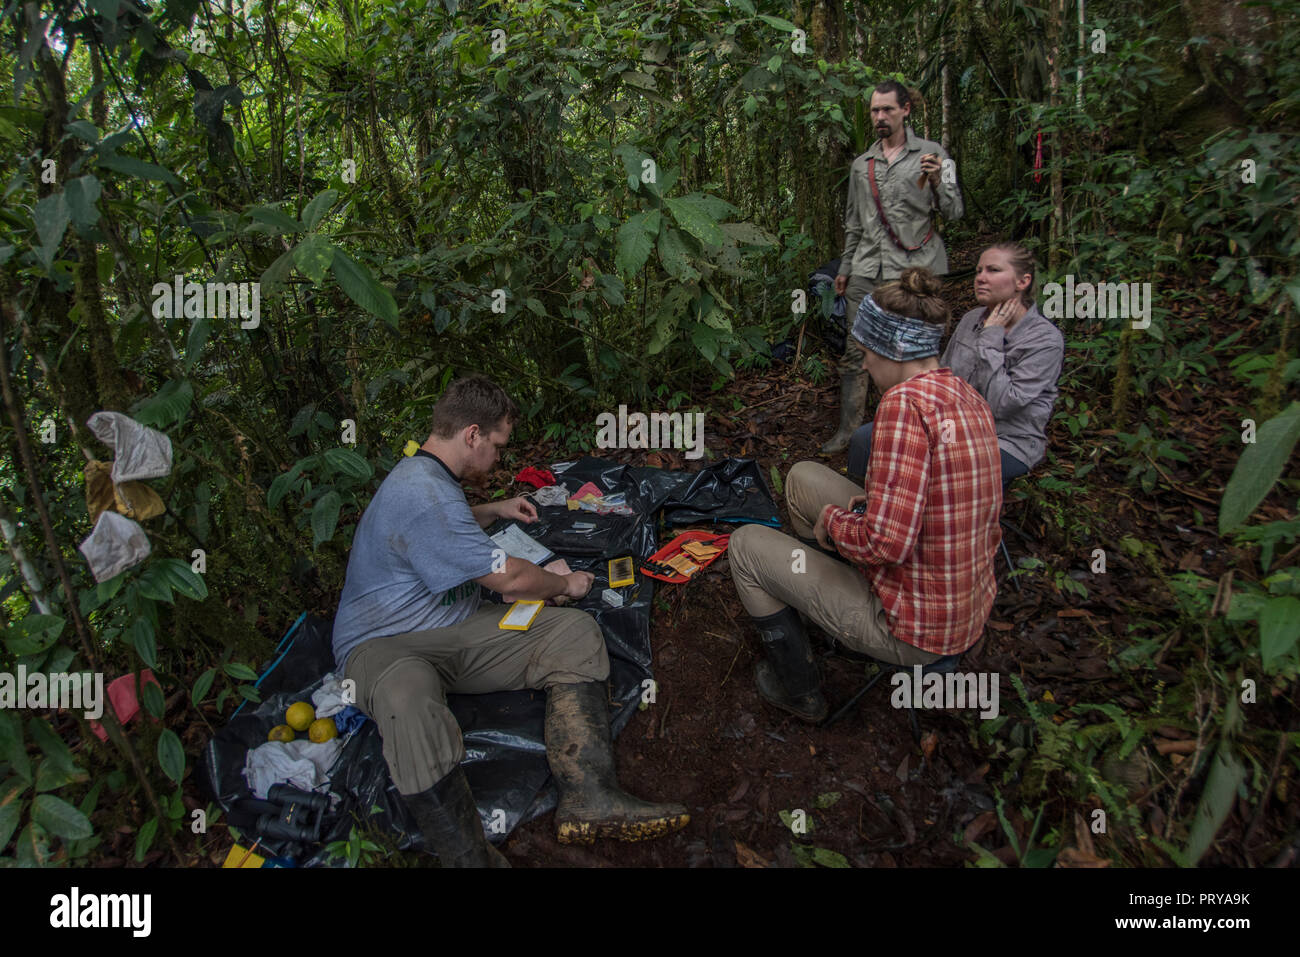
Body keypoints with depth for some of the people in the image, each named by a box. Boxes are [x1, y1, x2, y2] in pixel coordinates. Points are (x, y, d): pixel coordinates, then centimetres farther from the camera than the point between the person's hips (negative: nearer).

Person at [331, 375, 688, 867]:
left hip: (454, 629, 9)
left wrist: (495, 510, 35)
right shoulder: (420, 494, -21)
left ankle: (587, 798, -26)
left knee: (575, 630, -13)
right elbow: (508, 577, -15)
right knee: (410, 705, -46)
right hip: (384, 645, -9)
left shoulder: (424, 474, 15)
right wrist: (565, 583, 2)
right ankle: (471, 858, -37)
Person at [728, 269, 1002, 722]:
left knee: (746, 545, 5)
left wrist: (832, 520, -10)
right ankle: (816, 593, 43)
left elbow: (886, 543, -31)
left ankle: (800, 690, 23)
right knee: (803, 477, 17)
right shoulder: (967, 397, 2)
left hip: (914, 629, -9)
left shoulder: (905, 402, -26)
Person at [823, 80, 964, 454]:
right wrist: (845, 268, 21)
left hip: (916, 269, -3)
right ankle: (848, 429, 7)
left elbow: (955, 212, 1)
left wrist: (938, 181, -17)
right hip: (867, 272, 3)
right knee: (856, 352, 0)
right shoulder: (861, 164, 17)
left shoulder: (931, 154, 6)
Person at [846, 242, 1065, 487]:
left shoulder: (1046, 339, -14)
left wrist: (991, 338, -19)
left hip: (1007, 442, -6)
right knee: (865, 438, -9)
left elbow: (1001, 405, -23)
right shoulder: (972, 319, 5)